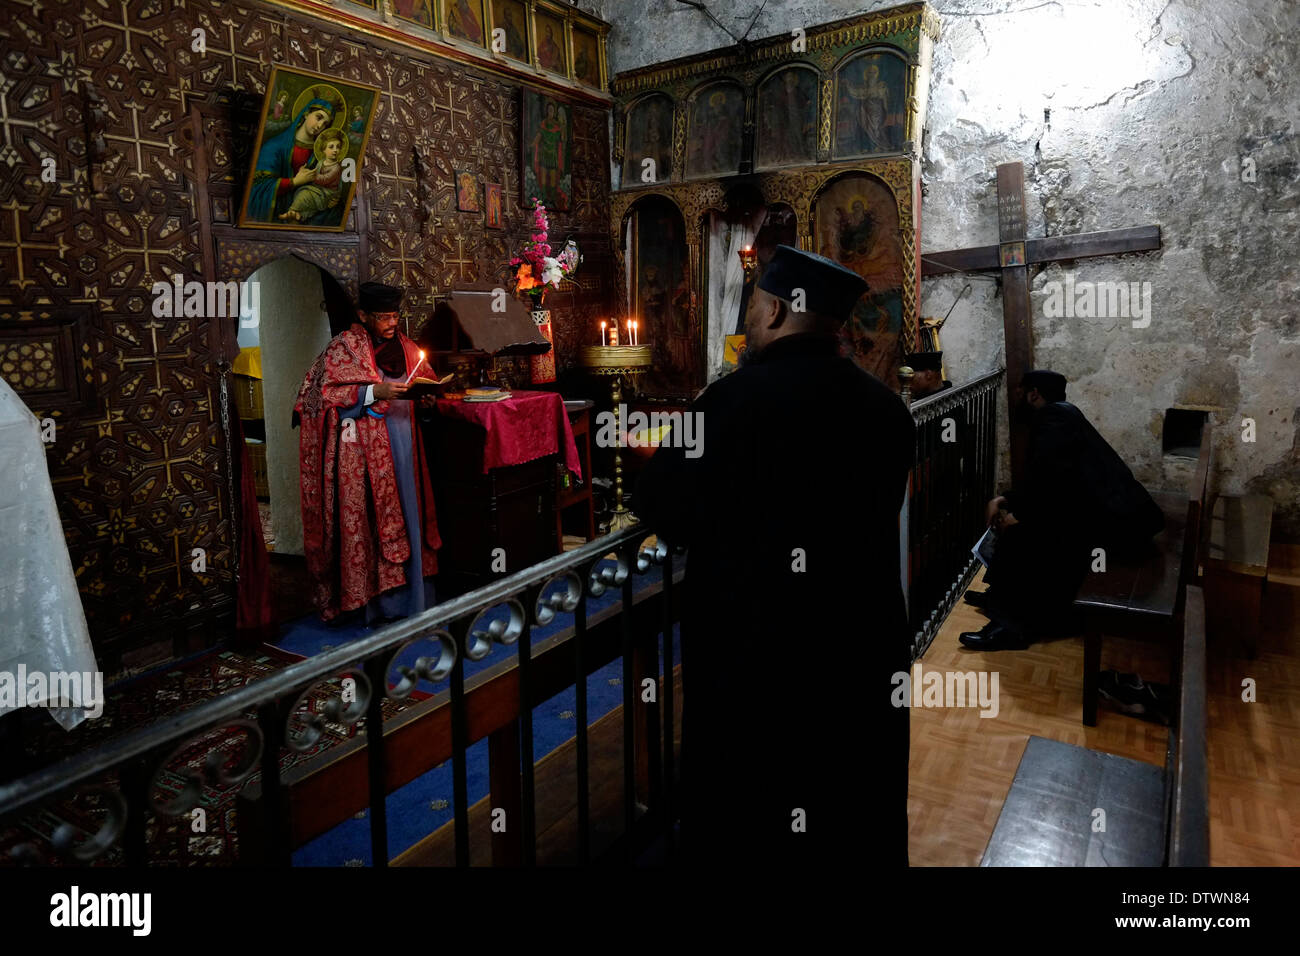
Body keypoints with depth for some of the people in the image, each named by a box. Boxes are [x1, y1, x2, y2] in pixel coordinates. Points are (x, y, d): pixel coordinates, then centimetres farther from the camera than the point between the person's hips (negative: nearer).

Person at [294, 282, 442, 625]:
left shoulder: (404, 346, 14)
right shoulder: (343, 346, -2)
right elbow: (328, 393, -8)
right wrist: (375, 392, -19)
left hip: (403, 441, 6)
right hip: (364, 447, -5)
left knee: (407, 516, 6)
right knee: (373, 520, -4)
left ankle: (411, 596, 15)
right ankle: (382, 604, 4)